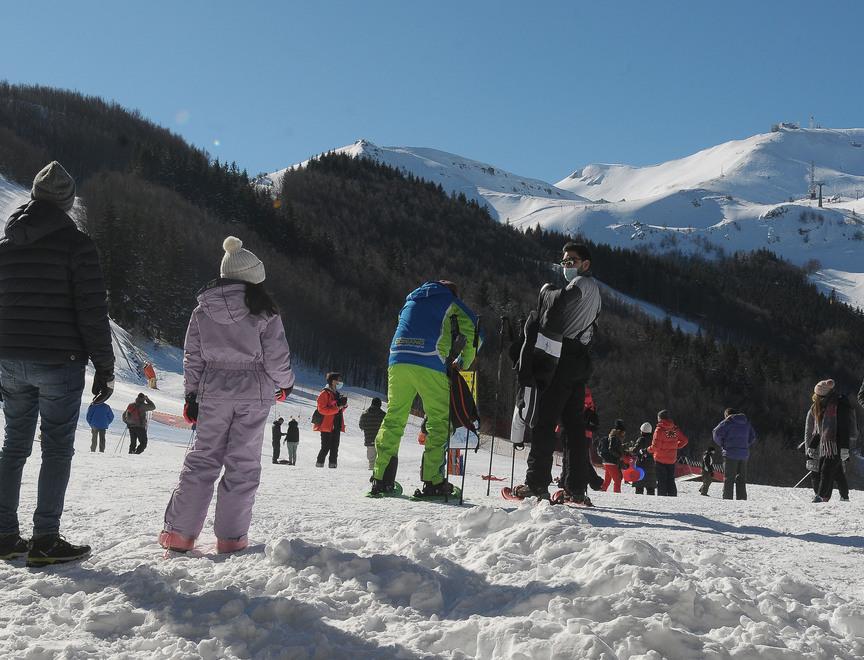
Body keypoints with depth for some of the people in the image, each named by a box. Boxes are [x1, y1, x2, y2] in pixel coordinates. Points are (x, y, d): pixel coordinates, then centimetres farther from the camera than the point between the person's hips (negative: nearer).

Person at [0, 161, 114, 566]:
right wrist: (104, 367, -5)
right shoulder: (76, 243, -8)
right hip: (59, 361, -5)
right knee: (57, 448, 0)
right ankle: (45, 540, -2)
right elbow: (92, 312, -12)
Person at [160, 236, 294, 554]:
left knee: (202, 459, 10)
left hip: (213, 392, 3)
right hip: (254, 394, -2)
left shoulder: (202, 310, 2)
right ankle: (231, 537, 5)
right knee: (243, 463, 5)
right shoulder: (263, 310, -7)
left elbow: (192, 357, 5)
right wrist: (285, 383, 11)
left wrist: (191, 394, 13)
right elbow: (277, 356, -7)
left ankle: (178, 532, 7)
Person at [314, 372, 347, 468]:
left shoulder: (337, 394, 19)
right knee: (326, 447, -8)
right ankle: (319, 463, 0)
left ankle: (333, 464, 7)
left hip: (336, 425, 8)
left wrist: (343, 406, 3)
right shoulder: (325, 393, -7)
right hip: (326, 425, -8)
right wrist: (337, 408, -20)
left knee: (335, 447, 5)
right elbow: (322, 409, -17)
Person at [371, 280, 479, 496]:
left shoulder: (411, 300, 31)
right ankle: (432, 481, -5)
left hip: (397, 360, 5)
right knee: (439, 421, 1)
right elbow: (473, 333, 11)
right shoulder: (451, 303, 17)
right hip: (430, 366, -4)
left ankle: (381, 477, 1)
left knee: (394, 417, 7)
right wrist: (463, 362, 19)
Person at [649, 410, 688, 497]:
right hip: (672, 459, 5)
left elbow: (656, 446, -18)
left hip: (660, 459, -5)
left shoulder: (659, 429, -15)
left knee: (661, 481, 1)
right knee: (671, 481, 13)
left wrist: (649, 449, -1)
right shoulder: (675, 428, 1)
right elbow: (684, 440, 7)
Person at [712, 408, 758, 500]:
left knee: (728, 479, -3)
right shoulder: (746, 422, 15)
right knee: (741, 479, 9)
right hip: (744, 454, 5)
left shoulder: (728, 422, -4)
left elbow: (717, 433, -12)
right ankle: (742, 499, 6)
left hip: (731, 454, -5)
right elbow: (752, 437, 16)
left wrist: (722, 444, 2)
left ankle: (727, 499, -7)